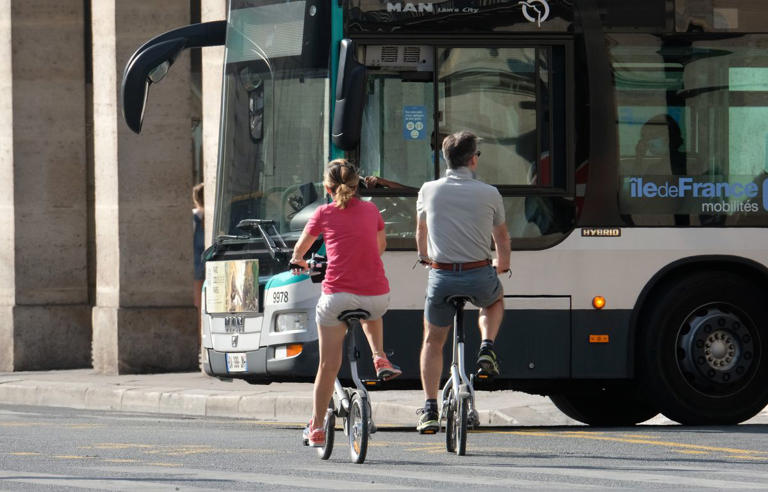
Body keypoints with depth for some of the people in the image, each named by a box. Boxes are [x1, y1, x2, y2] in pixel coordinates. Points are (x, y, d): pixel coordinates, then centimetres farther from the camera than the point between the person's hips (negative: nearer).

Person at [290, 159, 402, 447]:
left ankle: (317, 428, 10)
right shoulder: (371, 211, 10)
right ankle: (380, 358, 19)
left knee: (328, 366, 7)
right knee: (371, 314, 41)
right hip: (376, 294, 3)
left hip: (337, 296, -3)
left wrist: (298, 262, 42)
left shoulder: (324, 213, 3)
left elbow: (301, 247, 19)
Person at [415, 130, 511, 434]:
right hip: (480, 276, 0)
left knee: (432, 343, 16)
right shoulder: (489, 194, -2)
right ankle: (487, 347, 11)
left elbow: (421, 230, 21)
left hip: (442, 276, 0)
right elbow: (501, 236, 16)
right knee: (494, 301, 36)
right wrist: (503, 263, 38)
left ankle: (430, 409, 7)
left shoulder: (429, 190, 1)